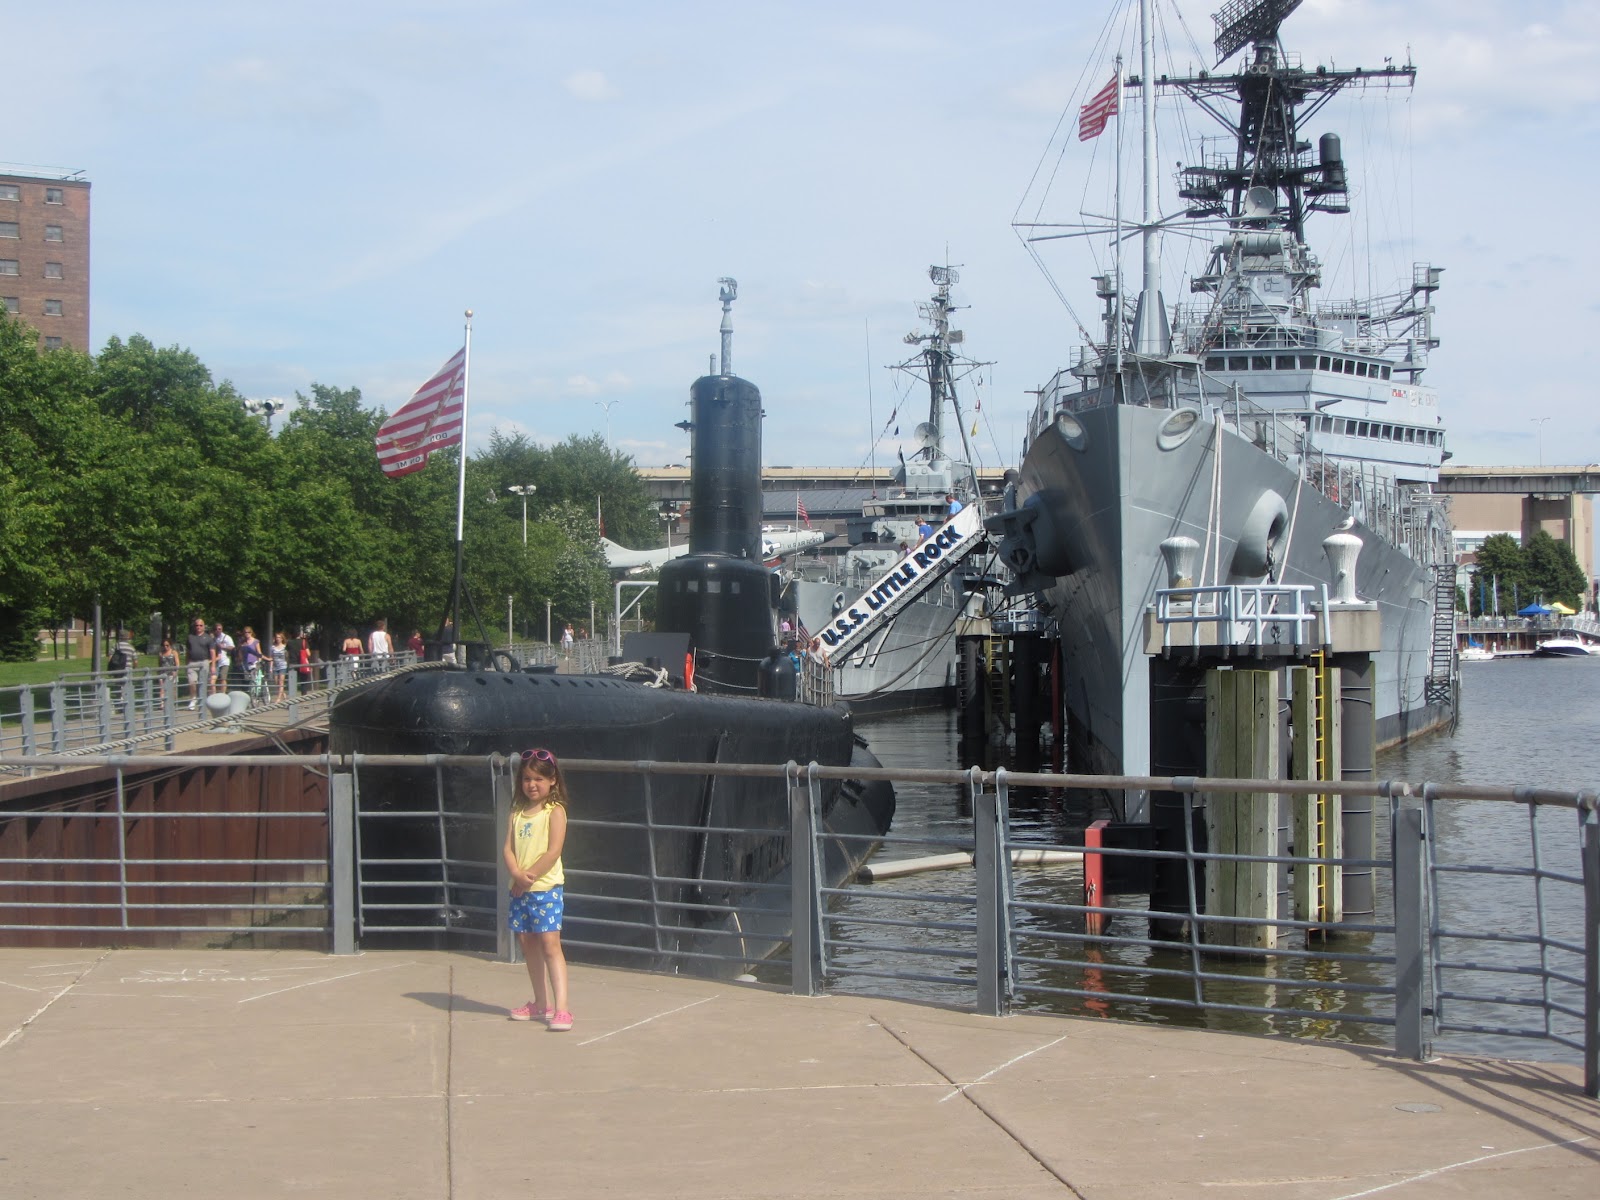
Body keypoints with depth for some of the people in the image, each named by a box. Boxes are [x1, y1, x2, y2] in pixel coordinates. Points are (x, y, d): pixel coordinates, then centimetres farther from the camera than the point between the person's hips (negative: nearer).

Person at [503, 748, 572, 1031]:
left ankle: (560, 1008, -16)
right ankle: (541, 1004, 25)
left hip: (546, 887, -7)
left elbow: (553, 851, -13)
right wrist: (517, 874, -13)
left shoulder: (555, 811, -5)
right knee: (528, 944, 13)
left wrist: (530, 875, -14)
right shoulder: (517, 812, 12)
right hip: (519, 889, 7)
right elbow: (508, 849, 5)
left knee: (550, 944, -13)